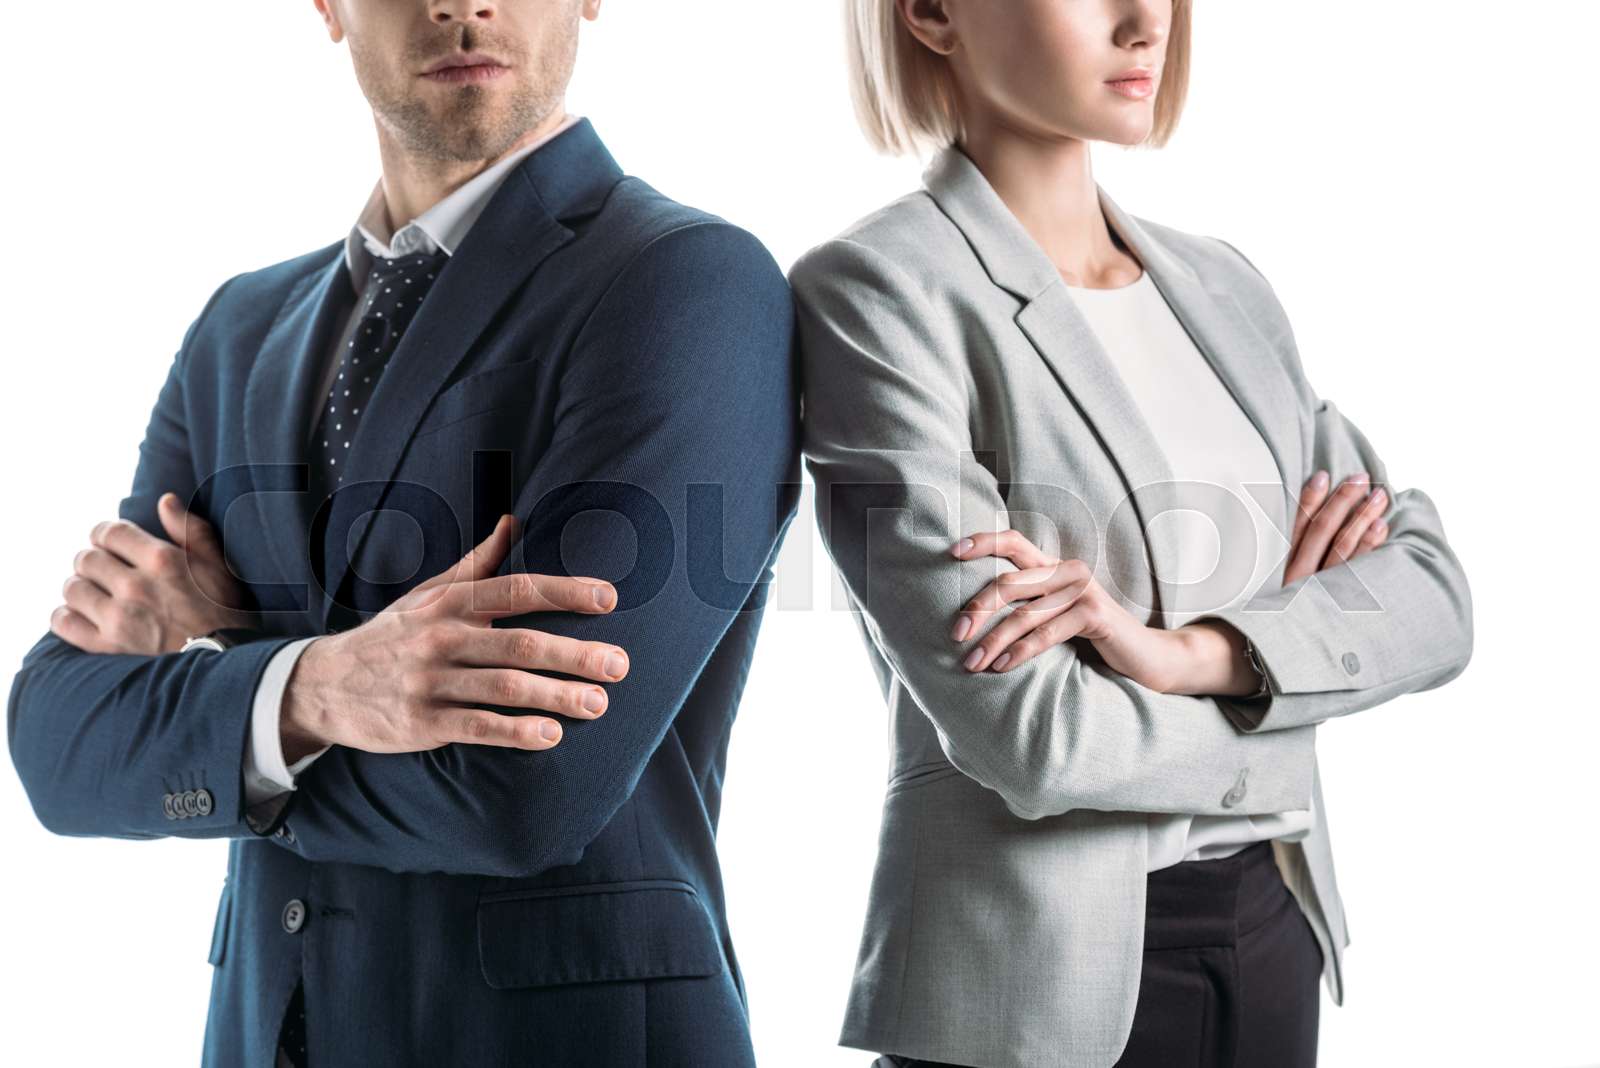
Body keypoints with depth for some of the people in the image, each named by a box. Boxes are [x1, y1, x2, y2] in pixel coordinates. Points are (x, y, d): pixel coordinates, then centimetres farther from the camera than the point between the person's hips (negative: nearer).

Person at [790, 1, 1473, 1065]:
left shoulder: (1219, 285, 8)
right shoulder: (877, 290, -13)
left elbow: (1433, 589, -1)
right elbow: (1027, 734, -19)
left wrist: (1187, 651, -18)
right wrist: (1293, 638, -4)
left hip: (1271, 931, 6)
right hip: (1040, 975, -6)